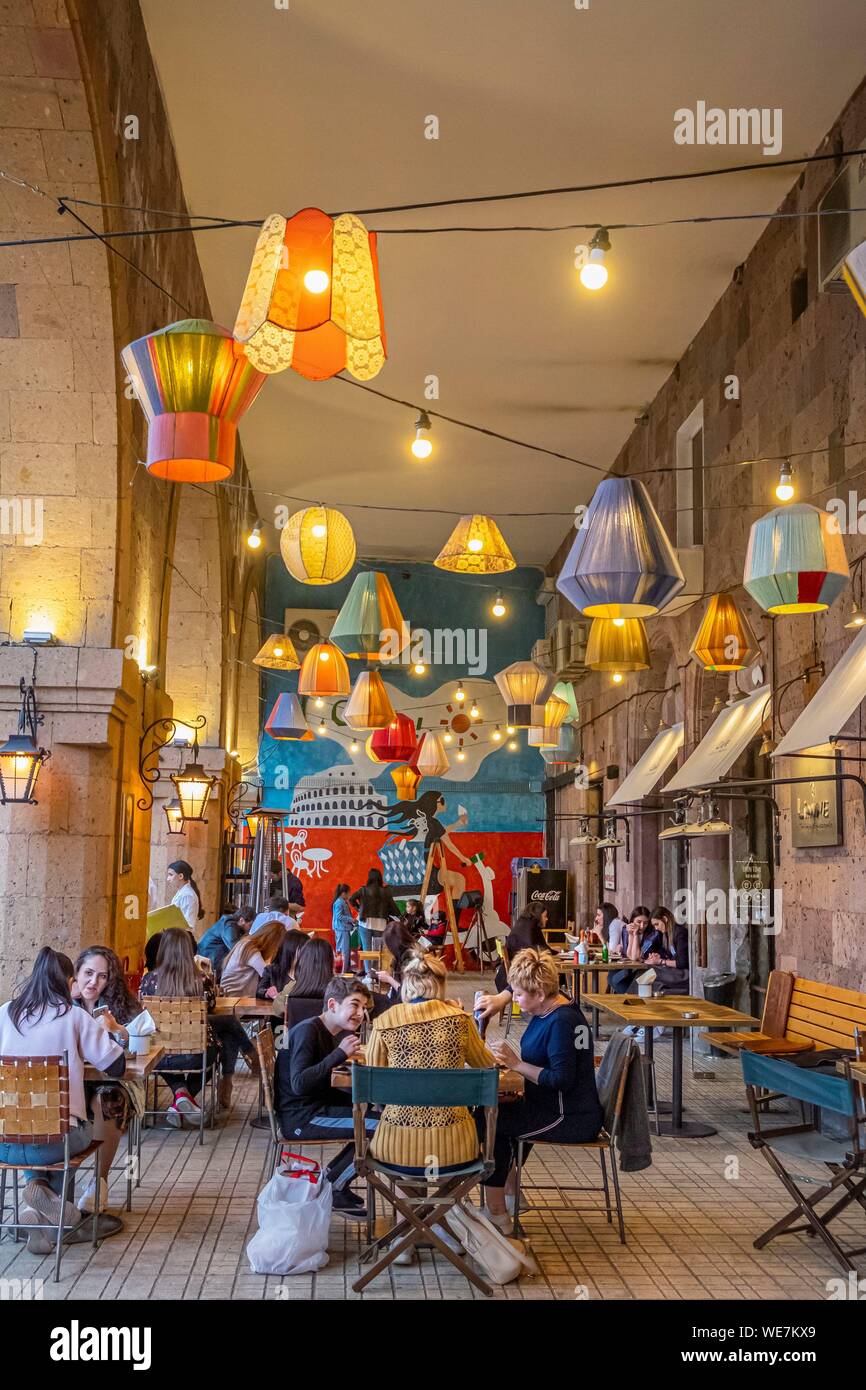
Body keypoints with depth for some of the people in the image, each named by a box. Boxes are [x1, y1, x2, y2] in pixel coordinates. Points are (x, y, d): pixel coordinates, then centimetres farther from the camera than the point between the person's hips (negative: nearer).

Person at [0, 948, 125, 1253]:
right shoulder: (75, 1017, -4)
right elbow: (117, 1066, -1)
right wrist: (104, 1031, 17)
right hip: (54, 1142, -3)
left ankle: (36, 1185, 8)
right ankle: (52, 1197, 6)